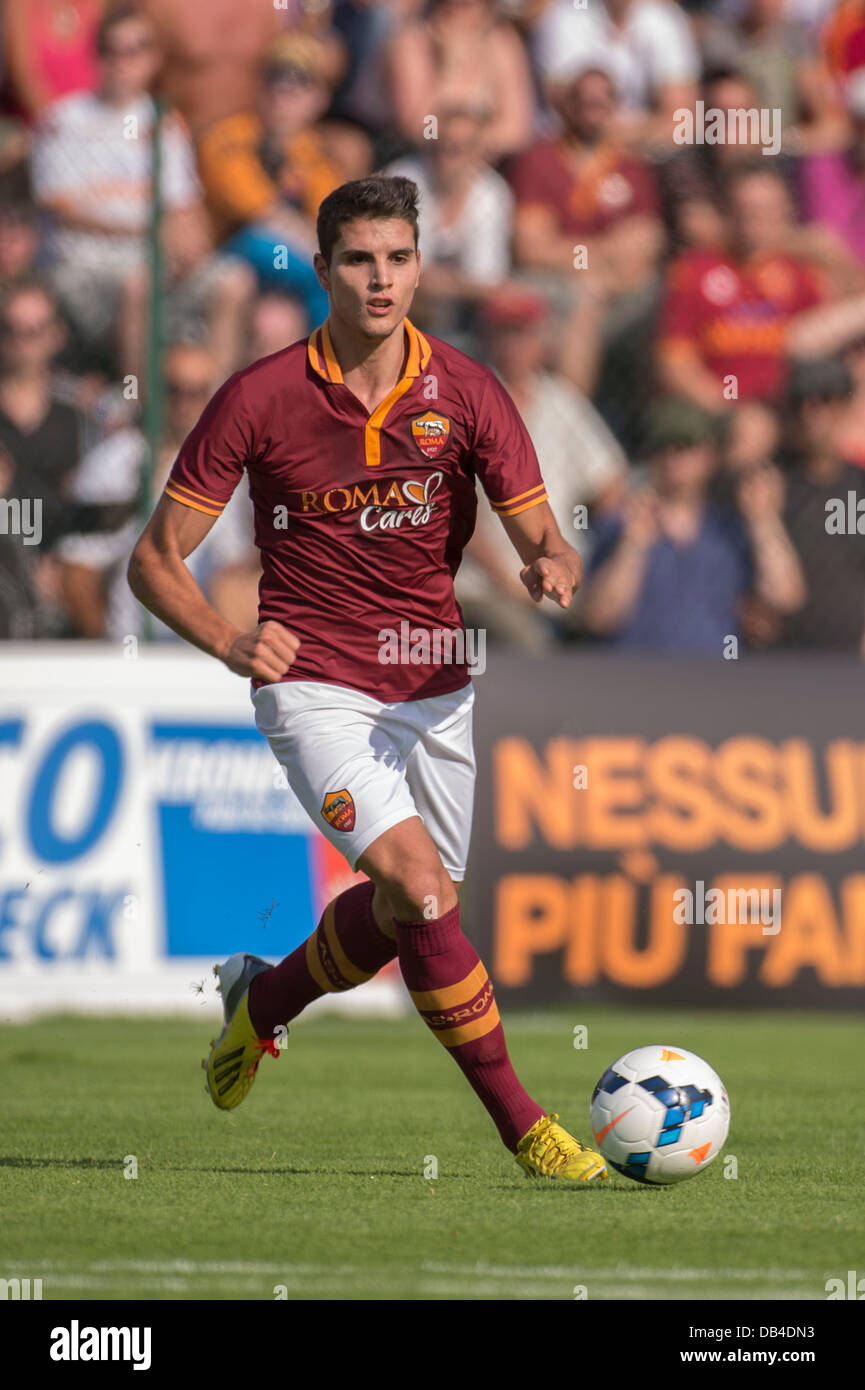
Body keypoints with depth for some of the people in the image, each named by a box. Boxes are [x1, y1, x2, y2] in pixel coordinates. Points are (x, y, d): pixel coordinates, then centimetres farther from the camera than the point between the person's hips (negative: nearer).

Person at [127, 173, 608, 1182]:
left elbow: (542, 541, -3)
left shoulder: (466, 393, -3)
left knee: (409, 912, 13)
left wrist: (552, 568, -28)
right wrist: (229, 642, -23)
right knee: (418, 884, -22)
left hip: (431, 686, 4)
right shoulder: (259, 398, -10)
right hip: (314, 686, -4)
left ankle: (260, 999, 43)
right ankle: (521, 1124, -15)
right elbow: (156, 560, -5)